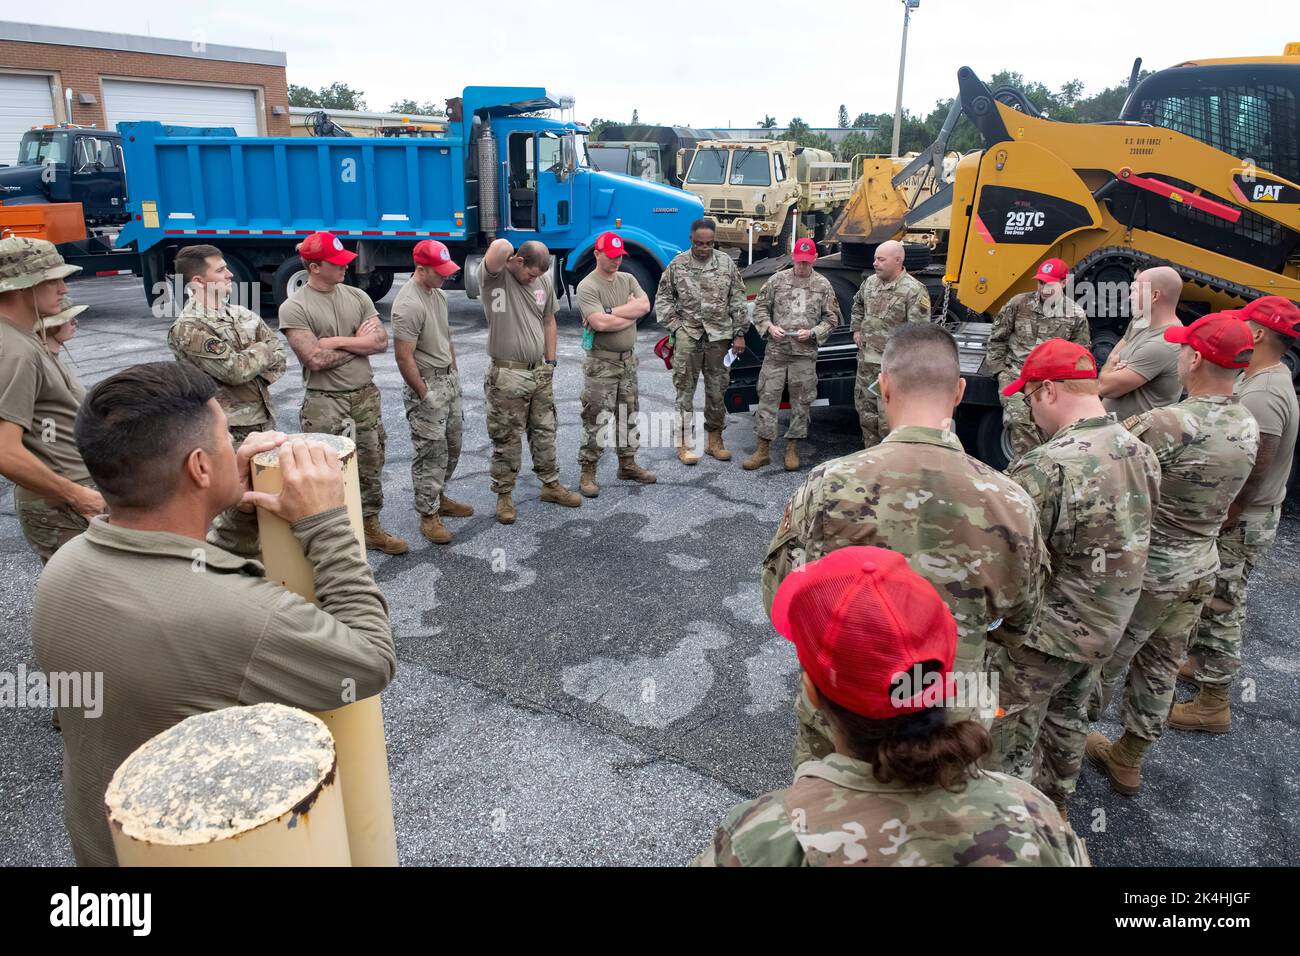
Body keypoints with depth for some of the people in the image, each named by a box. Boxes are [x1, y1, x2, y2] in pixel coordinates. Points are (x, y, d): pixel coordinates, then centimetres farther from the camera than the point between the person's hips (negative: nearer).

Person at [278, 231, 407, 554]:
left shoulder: (357, 296, 5)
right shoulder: (294, 308, -10)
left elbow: (381, 342, -2)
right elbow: (315, 359, -18)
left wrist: (336, 340, -12)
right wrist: (359, 341, -8)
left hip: (366, 395, 5)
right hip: (325, 403, -5)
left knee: (371, 466, 14)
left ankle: (370, 527, 28)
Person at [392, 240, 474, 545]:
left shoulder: (438, 293, 7)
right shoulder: (408, 304, -22)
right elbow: (404, 357, -23)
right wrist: (424, 395, -18)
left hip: (449, 379, 9)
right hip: (426, 385, -9)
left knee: (452, 445, 16)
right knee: (431, 452, -3)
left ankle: (439, 497, 32)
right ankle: (429, 515, 8)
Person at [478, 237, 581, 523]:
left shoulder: (544, 282, 4)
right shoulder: (494, 277, -12)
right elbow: (500, 247, -33)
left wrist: (550, 361, 12)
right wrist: (505, 253, -10)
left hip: (539, 371, 5)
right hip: (507, 374, -5)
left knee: (545, 431, 16)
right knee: (507, 439, 3)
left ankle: (551, 485, 31)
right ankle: (504, 495, 16)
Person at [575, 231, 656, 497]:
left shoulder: (628, 279, 10)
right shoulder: (587, 287, -11)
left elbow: (645, 305, -8)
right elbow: (600, 323, -24)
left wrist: (610, 312, -16)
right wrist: (631, 313, -10)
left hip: (628, 360, 7)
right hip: (601, 362, -7)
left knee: (629, 415, 14)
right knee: (596, 419, -5)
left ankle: (628, 465, 27)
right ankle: (588, 473, 4)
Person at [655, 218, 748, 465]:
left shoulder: (726, 263, 5)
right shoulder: (677, 264, 2)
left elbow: (738, 300, 7)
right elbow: (663, 299, 6)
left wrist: (739, 333, 3)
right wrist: (675, 326, -3)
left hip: (719, 336, 2)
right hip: (688, 336, -2)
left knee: (717, 389, 9)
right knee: (685, 390, 0)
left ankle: (715, 439, 21)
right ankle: (684, 443, 6)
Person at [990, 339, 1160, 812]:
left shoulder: (1044, 467, -31)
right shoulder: (1143, 454, -4)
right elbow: (1135, 539, 8)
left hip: (1042, 632, -8)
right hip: (1108, 628, 8)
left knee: (1010, 734, 13)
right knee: (1068, 717, 28)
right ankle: (1052, 809, 48)